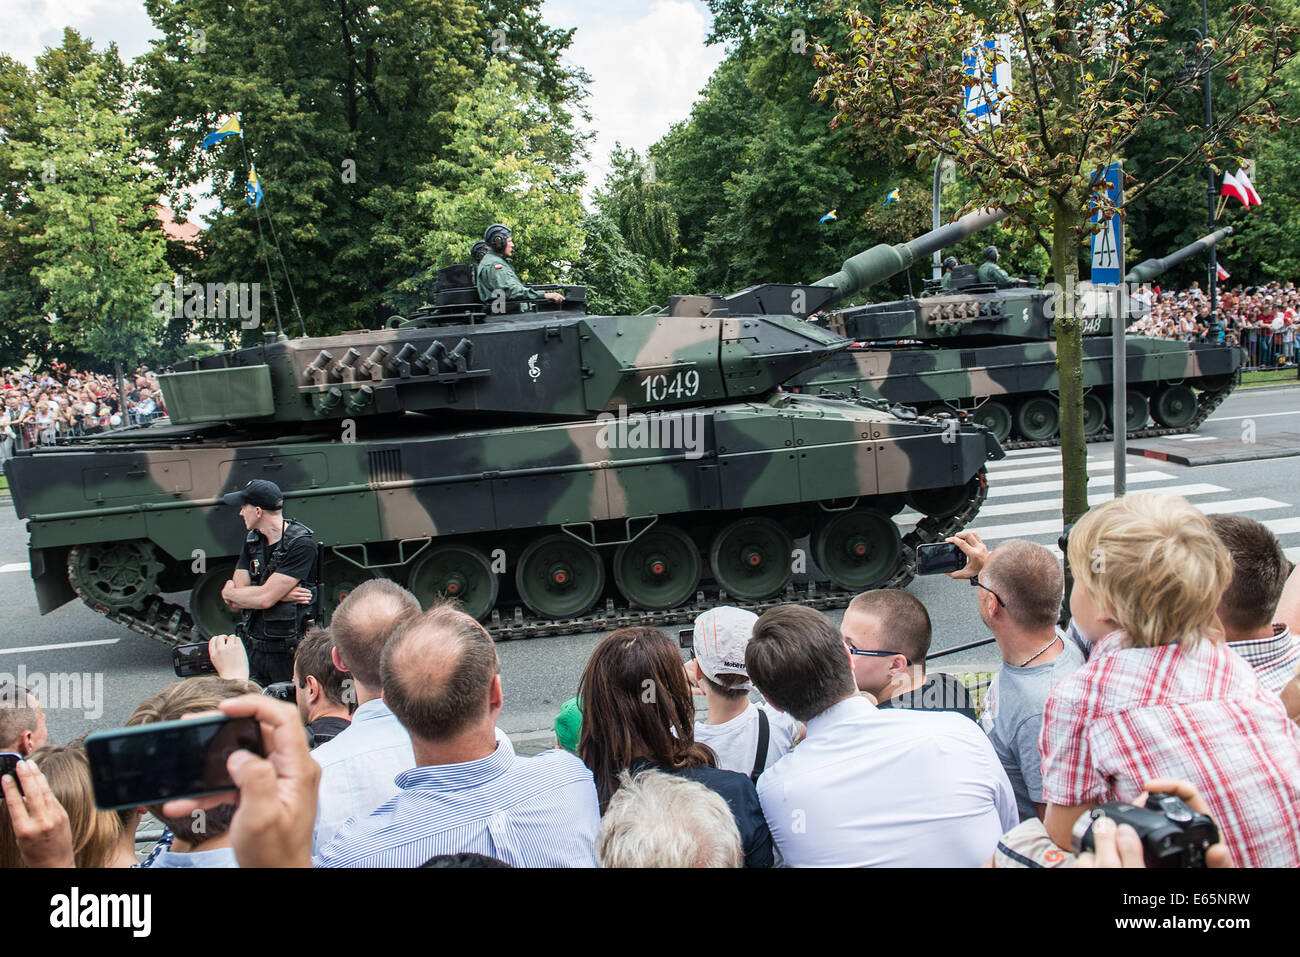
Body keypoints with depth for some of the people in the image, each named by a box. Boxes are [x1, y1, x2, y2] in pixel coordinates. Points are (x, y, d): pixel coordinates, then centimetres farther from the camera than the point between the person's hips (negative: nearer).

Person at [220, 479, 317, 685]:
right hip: (254, 650, 6)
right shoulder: (253, 540, 8)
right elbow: (235, 604, 2)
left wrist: (229, 592, -2)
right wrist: (280, 594, -14)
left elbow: (265, 598, -21)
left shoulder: (302, 544, -15)